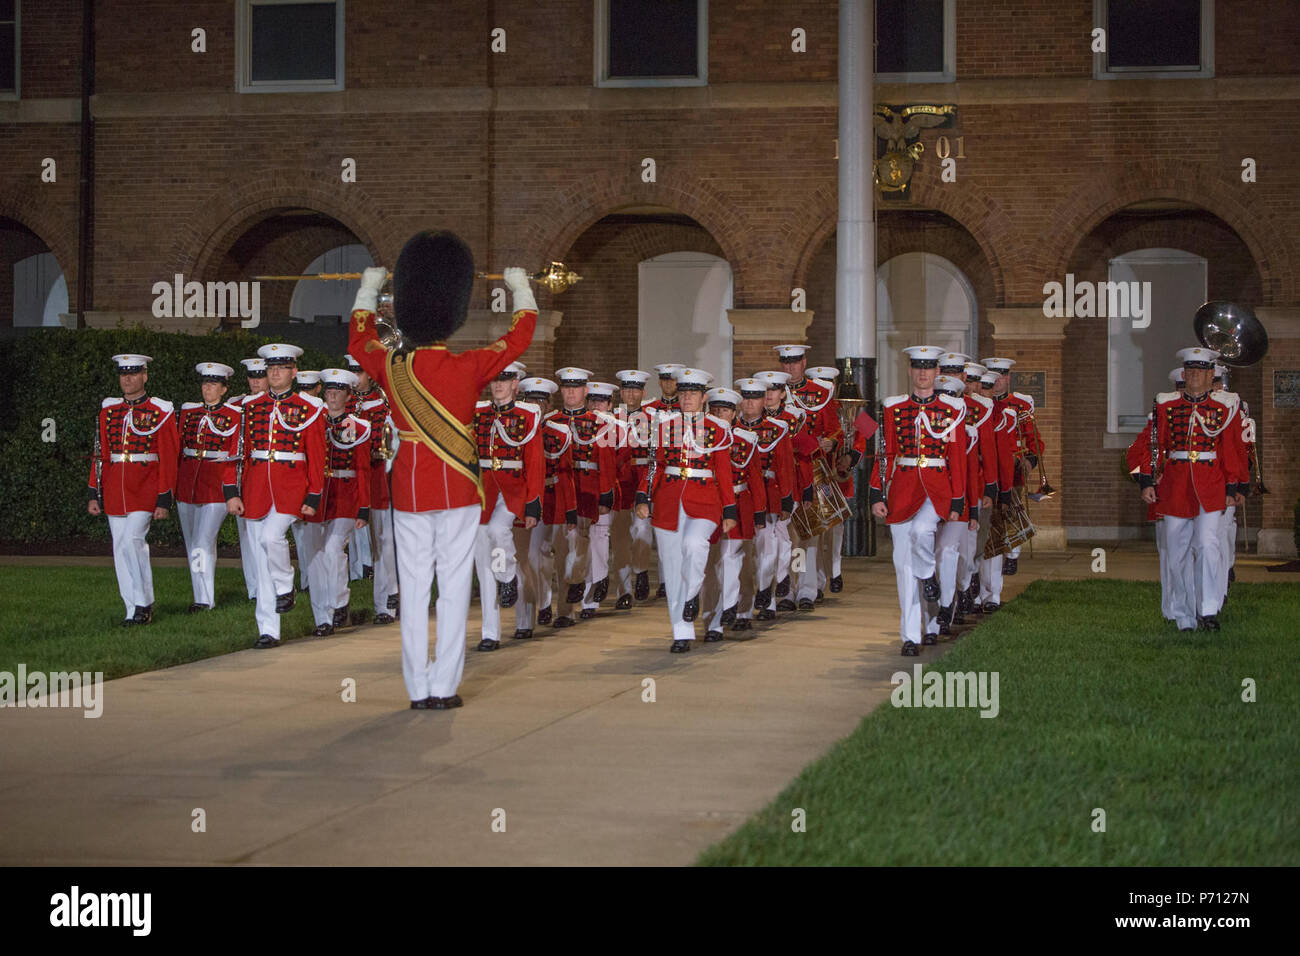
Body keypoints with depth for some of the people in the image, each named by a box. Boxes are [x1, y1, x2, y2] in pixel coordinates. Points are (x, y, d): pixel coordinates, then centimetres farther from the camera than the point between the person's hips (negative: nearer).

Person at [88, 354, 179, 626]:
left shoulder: (160, 412, -2)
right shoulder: (108, 411, 11)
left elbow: (168, 459, -4)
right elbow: (100, 455, 13)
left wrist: (164, 500, -9)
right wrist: (94, 494, 8)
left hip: (145, 489, -5)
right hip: (115, 491, 5)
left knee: (132, 540, -16)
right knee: (120, 547, 4)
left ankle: (144, 603, -3)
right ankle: (133, 611, 11)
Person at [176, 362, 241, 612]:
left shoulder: (234, 415, -1)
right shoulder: (189, 412, 12)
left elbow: (236, 454, -3)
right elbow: (178, 448, 15)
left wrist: (230, 487, -11)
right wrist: (174, 484, 11)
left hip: (216, 486, -5)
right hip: (187, 486, 5)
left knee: (203, 542, -13)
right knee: (192, 544, 8)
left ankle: (205, 599, -10)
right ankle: (200, 596, 16)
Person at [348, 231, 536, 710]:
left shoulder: (390, 368, -4)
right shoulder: (468, 369, -10)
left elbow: (358, 337, 19)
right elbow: (521, 332, 6)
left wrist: (369, 287, 33)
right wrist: (520, 285, 23)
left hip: (408, 490, 2)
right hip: (458, 490, -2)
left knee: (413, 589, 6)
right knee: (454, 588, 2)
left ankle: (418, 689, 7)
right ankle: (444, 687, 1)